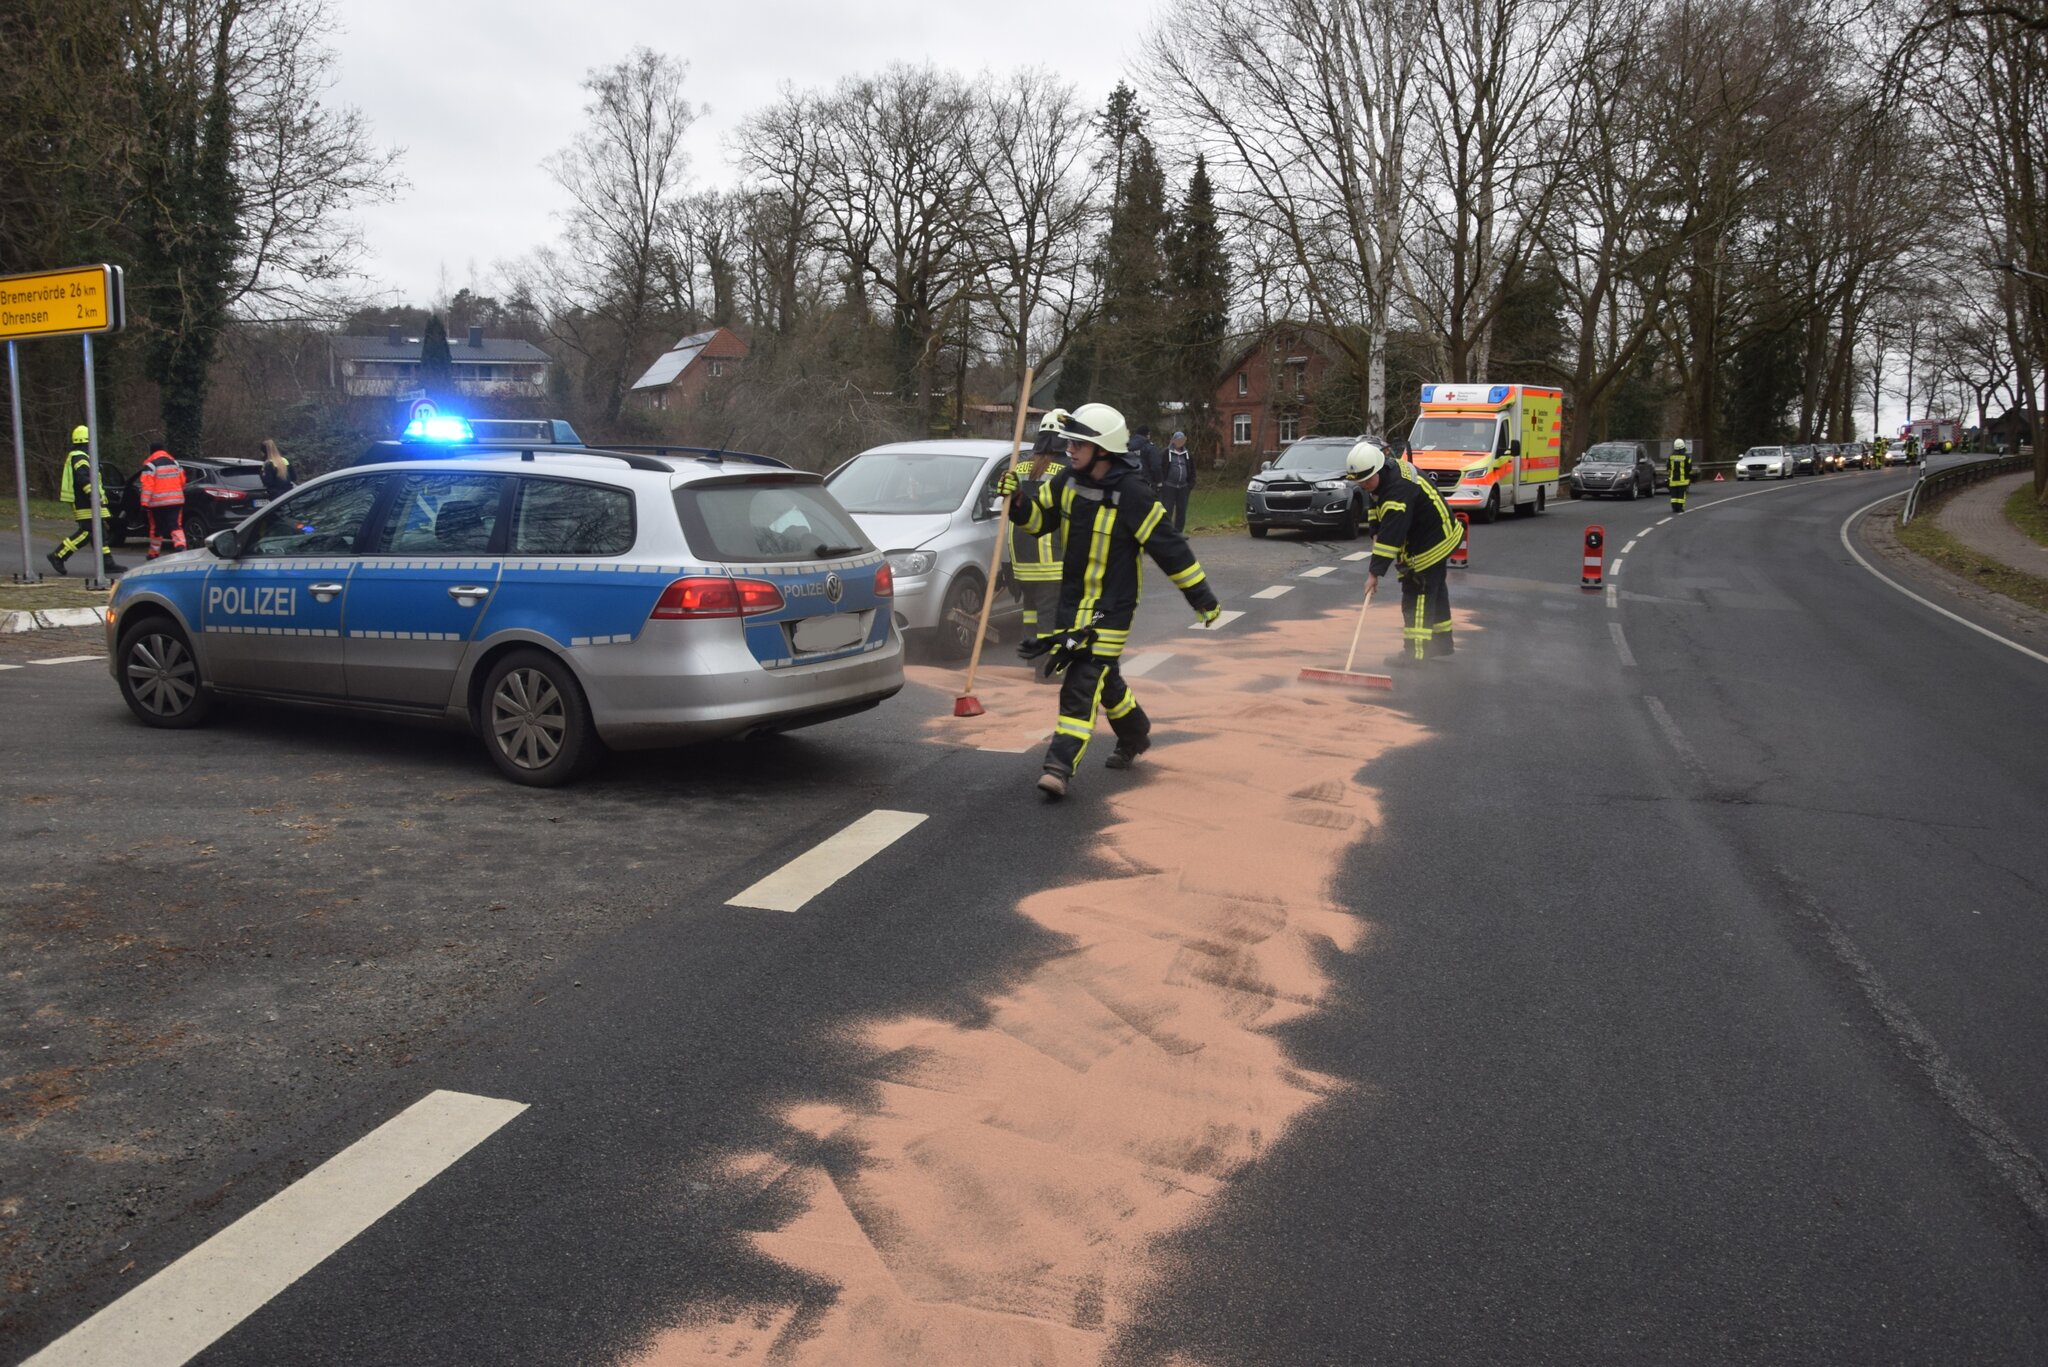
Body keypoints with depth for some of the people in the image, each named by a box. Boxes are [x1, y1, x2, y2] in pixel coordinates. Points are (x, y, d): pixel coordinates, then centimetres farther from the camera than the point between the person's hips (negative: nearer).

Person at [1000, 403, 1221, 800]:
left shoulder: (1132, 494, -20)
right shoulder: (1068, 481, -1)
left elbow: (1169, 547, -16)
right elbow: (1038, 519, 11)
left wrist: (1202, 597, -11)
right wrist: (1016, 501, -11)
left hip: (1111, 605, -7)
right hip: (1073, 599, 7)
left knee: (1083, 682, -13)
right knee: (1103, 677, 19)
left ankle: (1059, 767, -14)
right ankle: (1135, 737, 43)